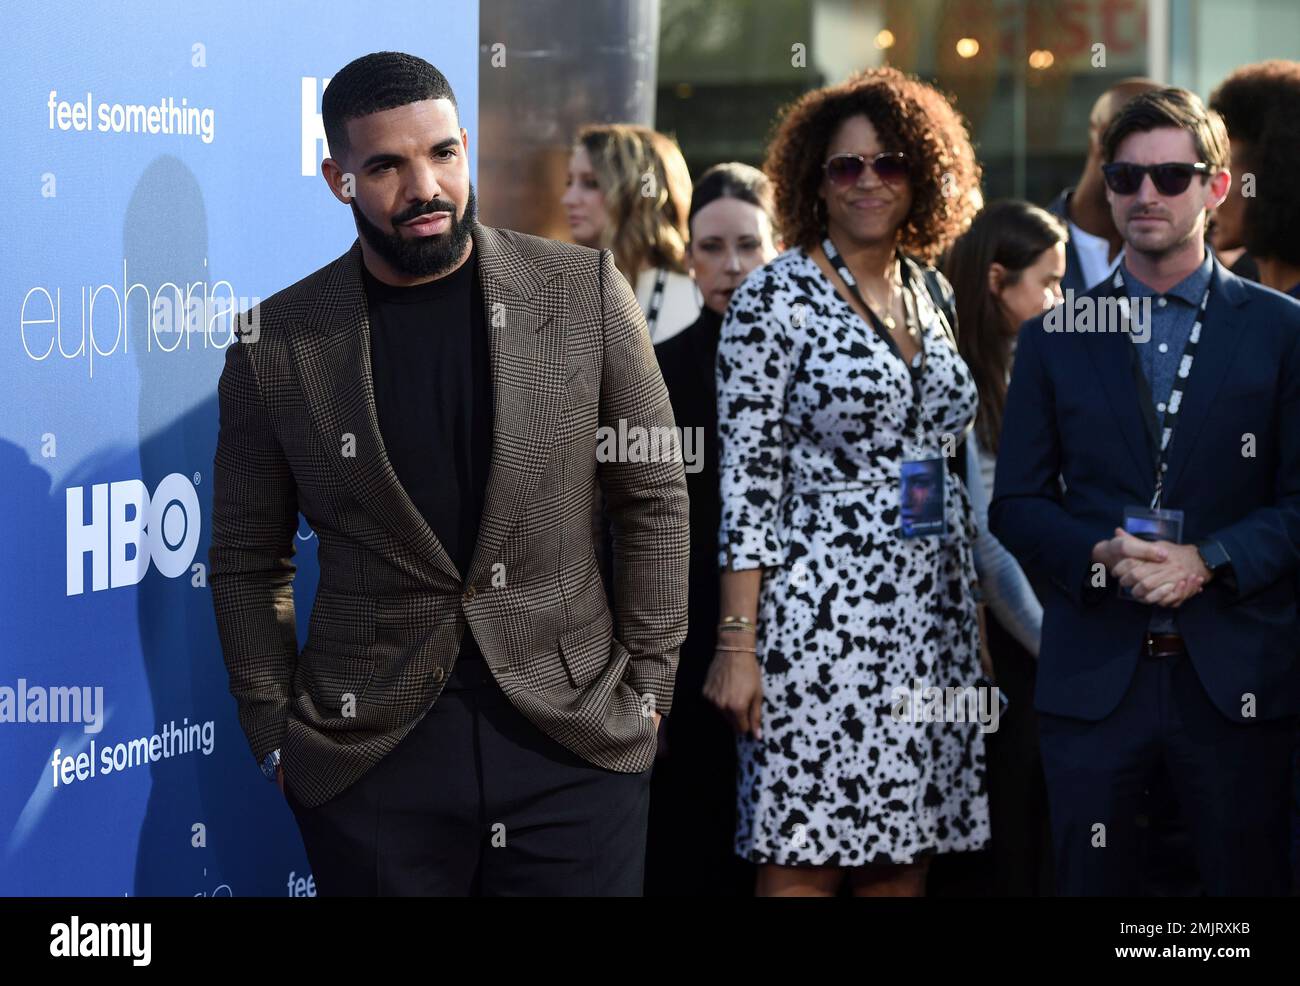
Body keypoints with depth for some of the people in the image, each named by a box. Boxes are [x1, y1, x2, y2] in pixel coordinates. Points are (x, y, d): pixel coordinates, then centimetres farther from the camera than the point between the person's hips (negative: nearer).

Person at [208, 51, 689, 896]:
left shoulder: (585, 291, -1)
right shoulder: (276, 345, -1)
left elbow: (656, 498, 6)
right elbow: (249, 563, 7)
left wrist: (647, 689, 3)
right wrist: (279, 738, 2)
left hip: (575, 738, 0)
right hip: (366, 759, 0)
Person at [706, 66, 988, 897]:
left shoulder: (932, 291, 13)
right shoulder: (775, 297, -6)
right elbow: (747, 478, -9)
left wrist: (973, 611, 14)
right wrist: (737, 643, -13)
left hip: (933, 617, 6)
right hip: (818, 613, -6)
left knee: (905, 857, 7)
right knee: (804, 859, -3)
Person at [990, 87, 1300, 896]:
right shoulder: (1055, 337, 9)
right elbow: (1015, 503, 8)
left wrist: (1209, 562, -15)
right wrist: (1098, 556, -12)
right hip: (1094, 671, 1)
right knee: (1091, 880, 7)